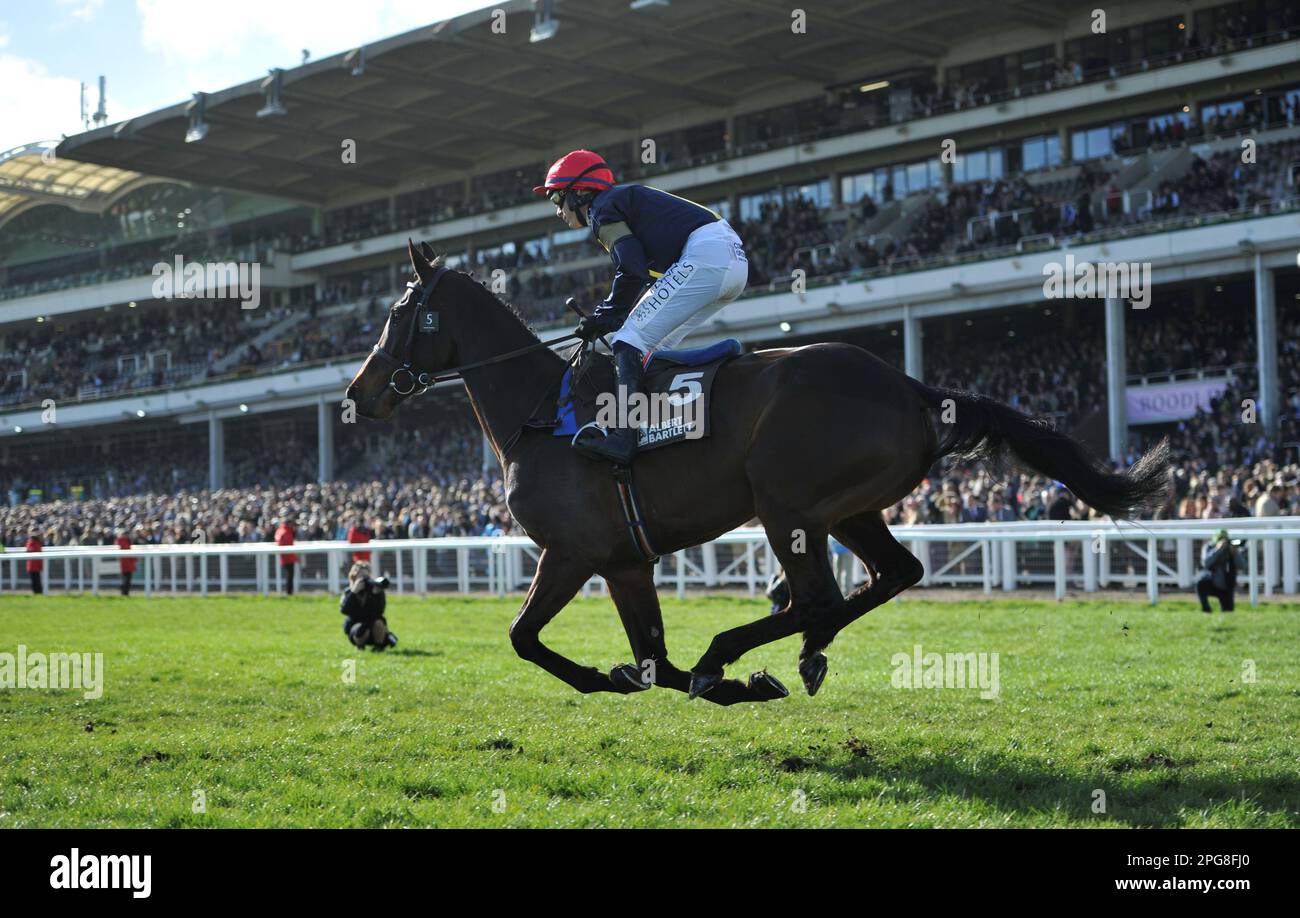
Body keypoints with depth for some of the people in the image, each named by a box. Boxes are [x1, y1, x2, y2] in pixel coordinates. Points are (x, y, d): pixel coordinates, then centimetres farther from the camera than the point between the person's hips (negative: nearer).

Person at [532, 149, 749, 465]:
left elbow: (633, 272, -11)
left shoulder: (601, 209, 2)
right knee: (655, 345, 18)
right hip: (735, 258, 10)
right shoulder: (625, 200, 31)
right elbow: (645, 275, 27)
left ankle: (622, 436, -23)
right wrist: (603, 319, 19)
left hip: (705, 255, -10)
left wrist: (603, 318, 2)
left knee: (630, 338, -11)